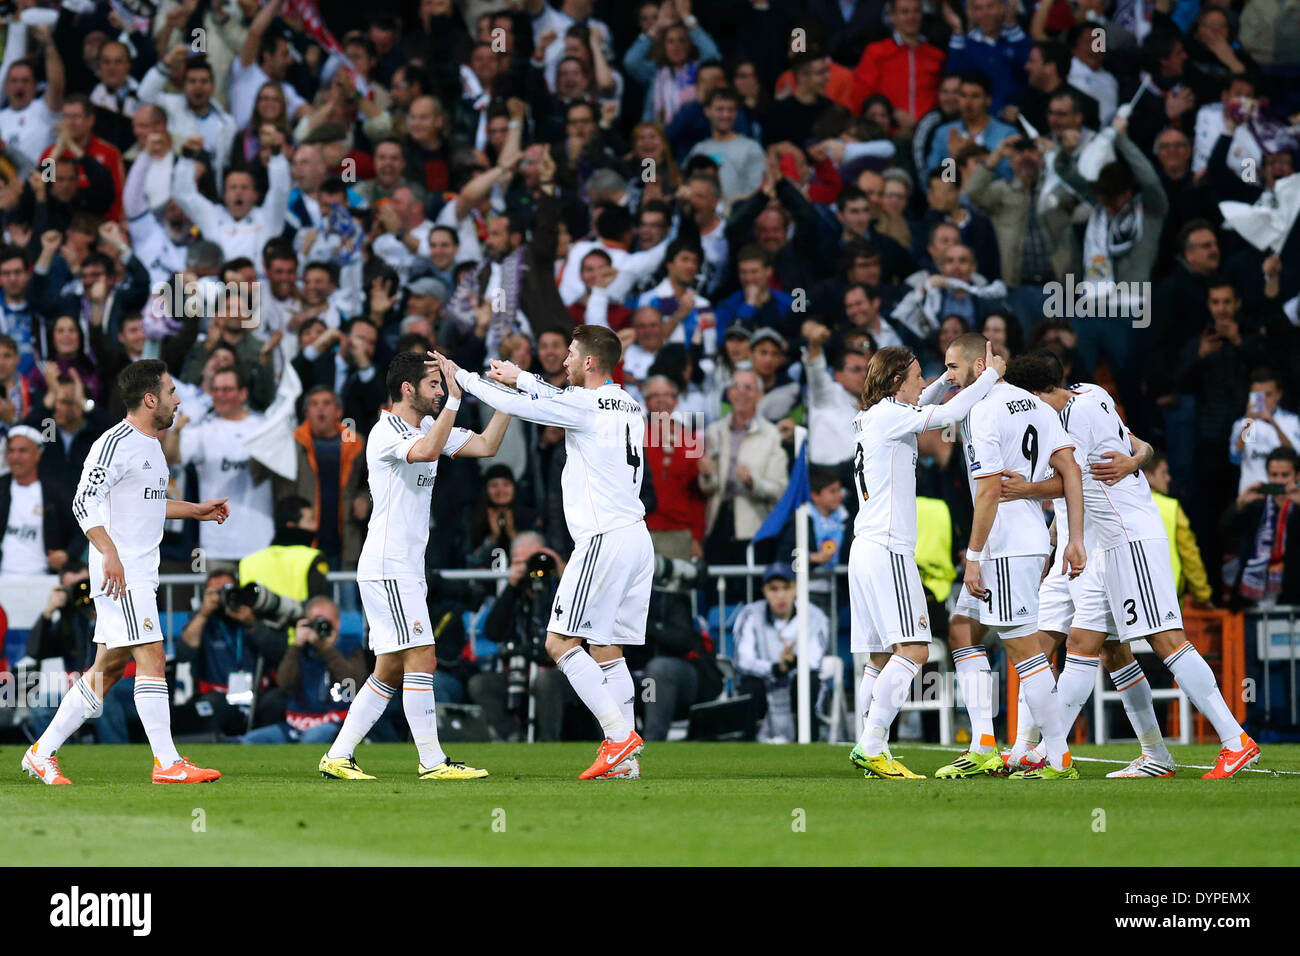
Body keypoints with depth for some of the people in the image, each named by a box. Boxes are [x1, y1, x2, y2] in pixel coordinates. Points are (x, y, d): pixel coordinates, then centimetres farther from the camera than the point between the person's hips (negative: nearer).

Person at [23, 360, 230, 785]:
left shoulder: (150, 444, 17)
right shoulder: (116, 443, -14)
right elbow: (84, 502, -20)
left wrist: (196, 510, 29)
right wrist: (109, 553, -29)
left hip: (140, 573, 10)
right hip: (121, 574, -10)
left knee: (108, 667, 10)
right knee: (152, 658, -12)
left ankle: (43, 752, 16)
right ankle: (167, 763, -12)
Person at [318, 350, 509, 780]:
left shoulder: (428, 427, 15)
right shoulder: (386, 432, -13)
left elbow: (485, 446, 15)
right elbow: (427, 451, -33)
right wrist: (454, 399, -32)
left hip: (407, 569, 10)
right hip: (387, 568, -10)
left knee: (391, 671, 9)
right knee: (421, 661, -11)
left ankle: (338, 757, 11)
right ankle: (432, 761, -8)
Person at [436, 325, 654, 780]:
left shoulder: (587, 404, -10)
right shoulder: (627, 405, 15)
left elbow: (517, 406, -4)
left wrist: (461, 377, 8)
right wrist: (520, 377, 36)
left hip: (604, 539, -9)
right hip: (636, 537, 9)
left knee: (560, 642, -6)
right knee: (607, 651, 10)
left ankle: (620, 734, -15)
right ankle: (623, 759, 5)